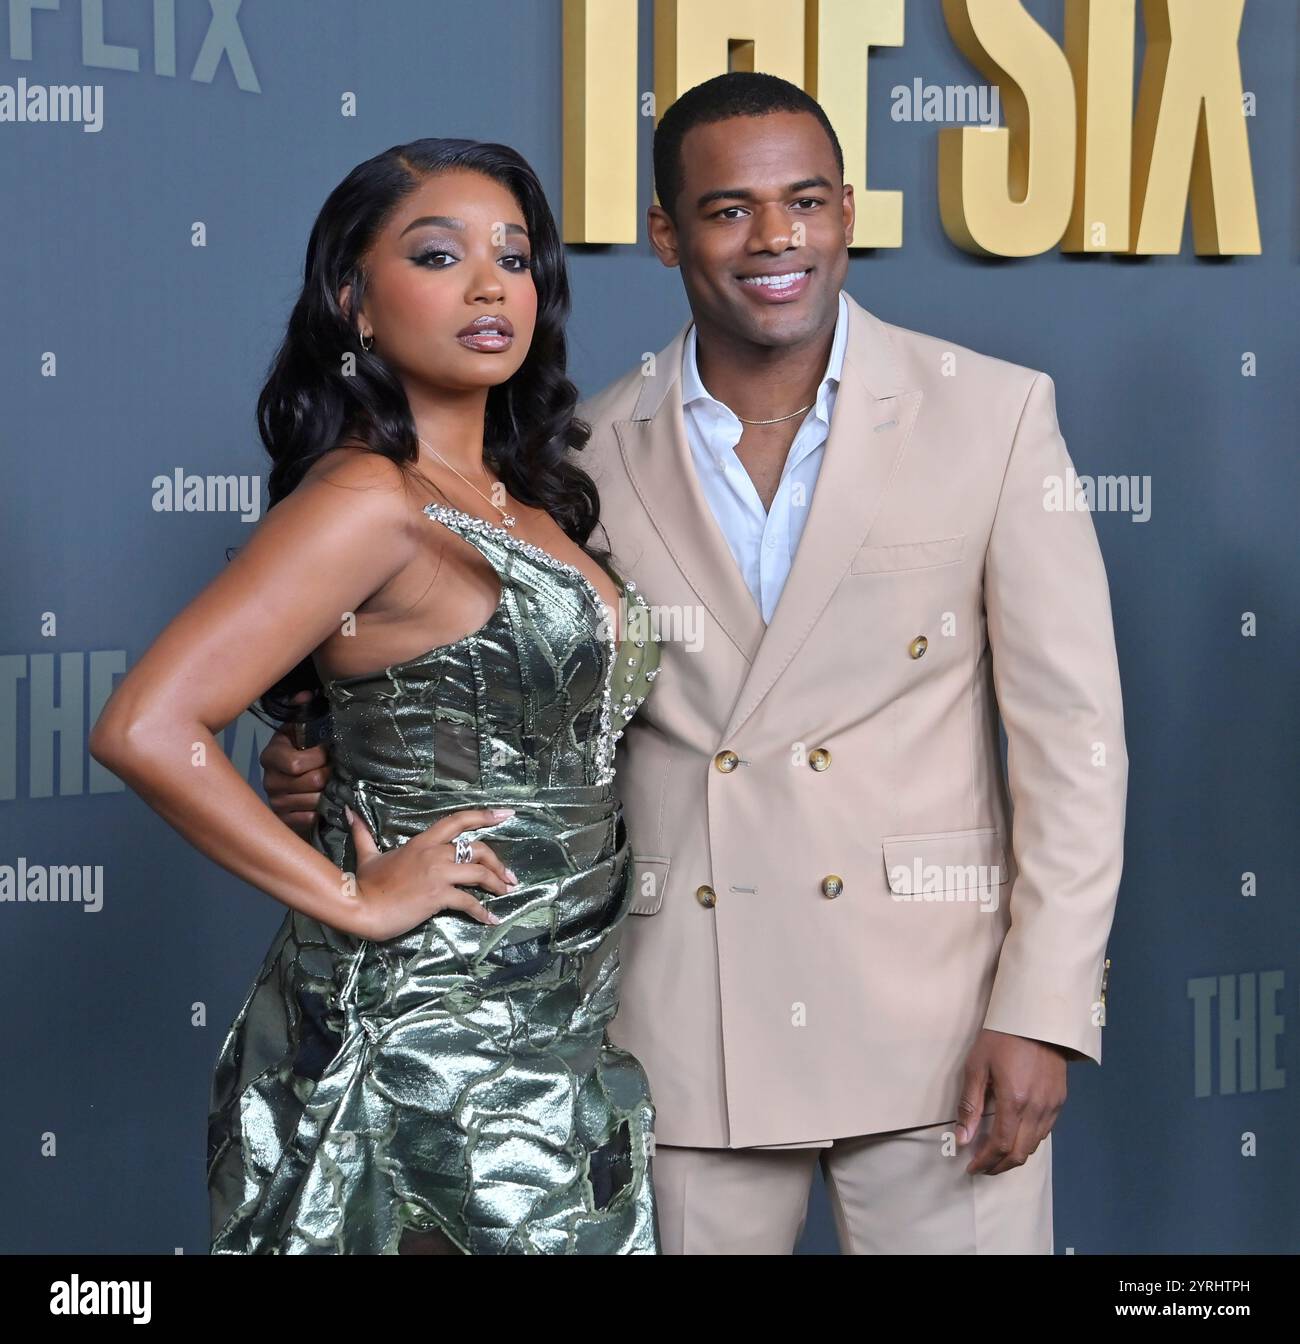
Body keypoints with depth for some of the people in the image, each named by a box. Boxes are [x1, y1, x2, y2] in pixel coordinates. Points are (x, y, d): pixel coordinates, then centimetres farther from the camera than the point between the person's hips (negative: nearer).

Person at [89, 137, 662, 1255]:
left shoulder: (524, 494, 10)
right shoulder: (368, 499, -15)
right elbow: (147, 729, -24)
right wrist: (351, 899, -17)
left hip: (549, 1027, 8)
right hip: (432, 1027, -8)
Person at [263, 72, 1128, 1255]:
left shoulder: (992, 412, -1)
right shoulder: (591, 454, 3)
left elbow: (1070, 728, -2)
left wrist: (1043, 1010, -8)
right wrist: (337, 769, -7)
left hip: (933, 1021, -1)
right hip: (684, 1040, 2)